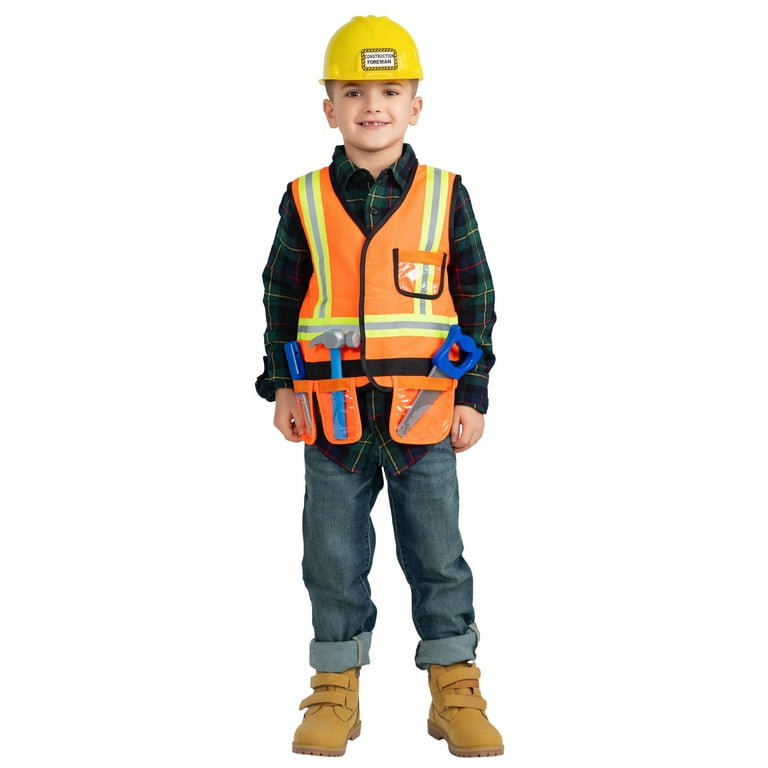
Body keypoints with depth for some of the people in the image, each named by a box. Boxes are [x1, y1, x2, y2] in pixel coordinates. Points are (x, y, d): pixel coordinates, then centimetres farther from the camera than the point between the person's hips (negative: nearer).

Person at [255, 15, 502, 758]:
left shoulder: (445, 196, 0)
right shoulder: (305, 201, 1)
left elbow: (477, 298, 4)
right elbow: (280, 298, 9)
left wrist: (473, 395, 0)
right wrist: (280, 383, 2)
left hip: (424, 414, 0)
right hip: (334, 416, 1)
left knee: (439, 557, 7)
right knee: (335, 561, 8)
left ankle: (455, 692, 18)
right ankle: (336, 693, 20)